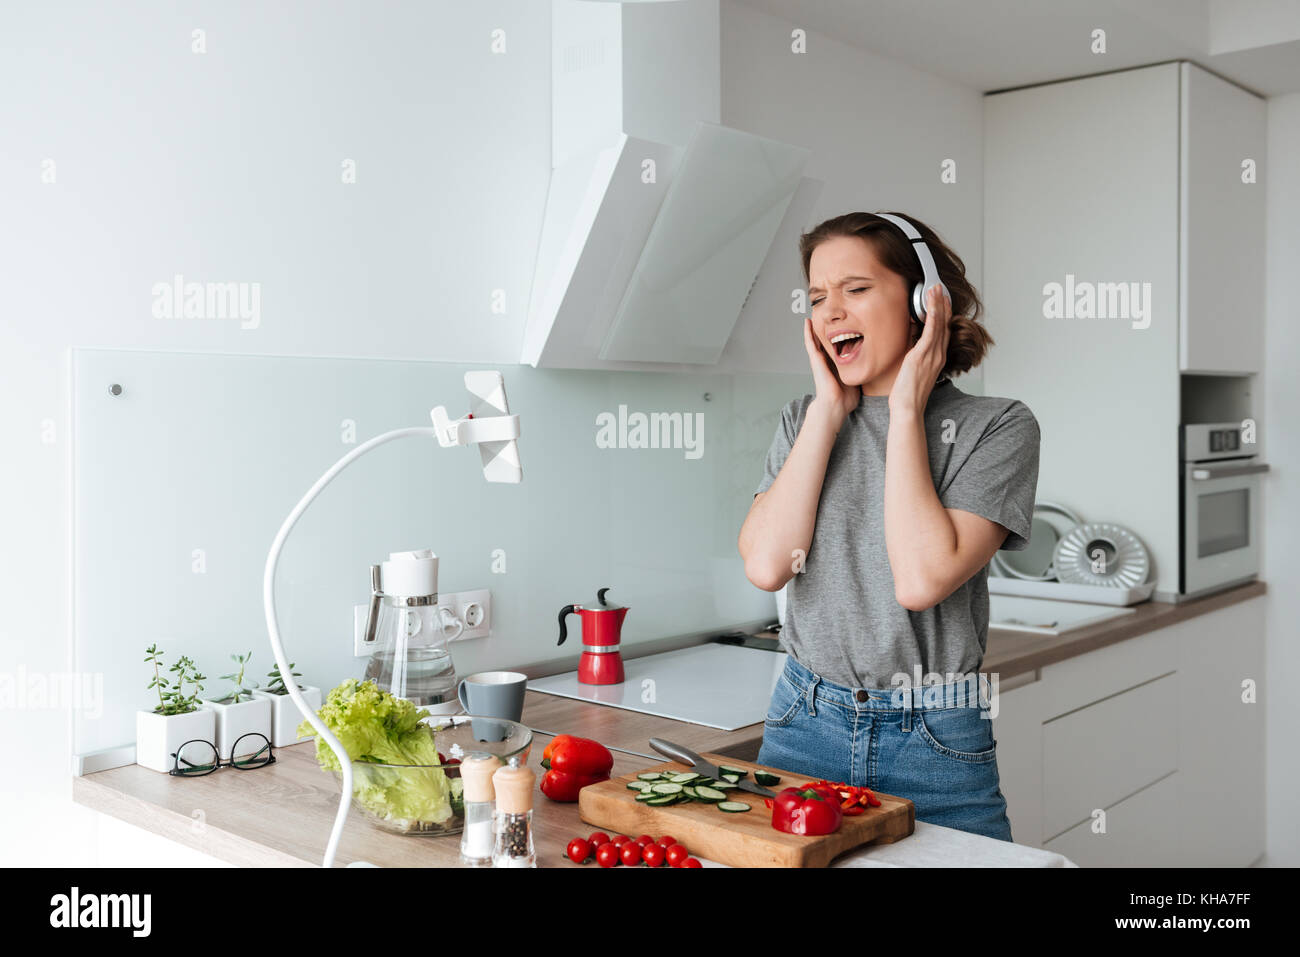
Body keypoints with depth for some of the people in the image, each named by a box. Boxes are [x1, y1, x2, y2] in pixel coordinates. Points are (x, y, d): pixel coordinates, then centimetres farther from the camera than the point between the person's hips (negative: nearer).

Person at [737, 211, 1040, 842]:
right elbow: (765, 565, -10)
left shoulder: (997, 426, -7)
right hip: (803, 723, 4)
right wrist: (829, 411, -7)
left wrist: (906, 410, -14)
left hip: (934, 743, -3)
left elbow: (921, 579, -21)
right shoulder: (804, 420, 6)